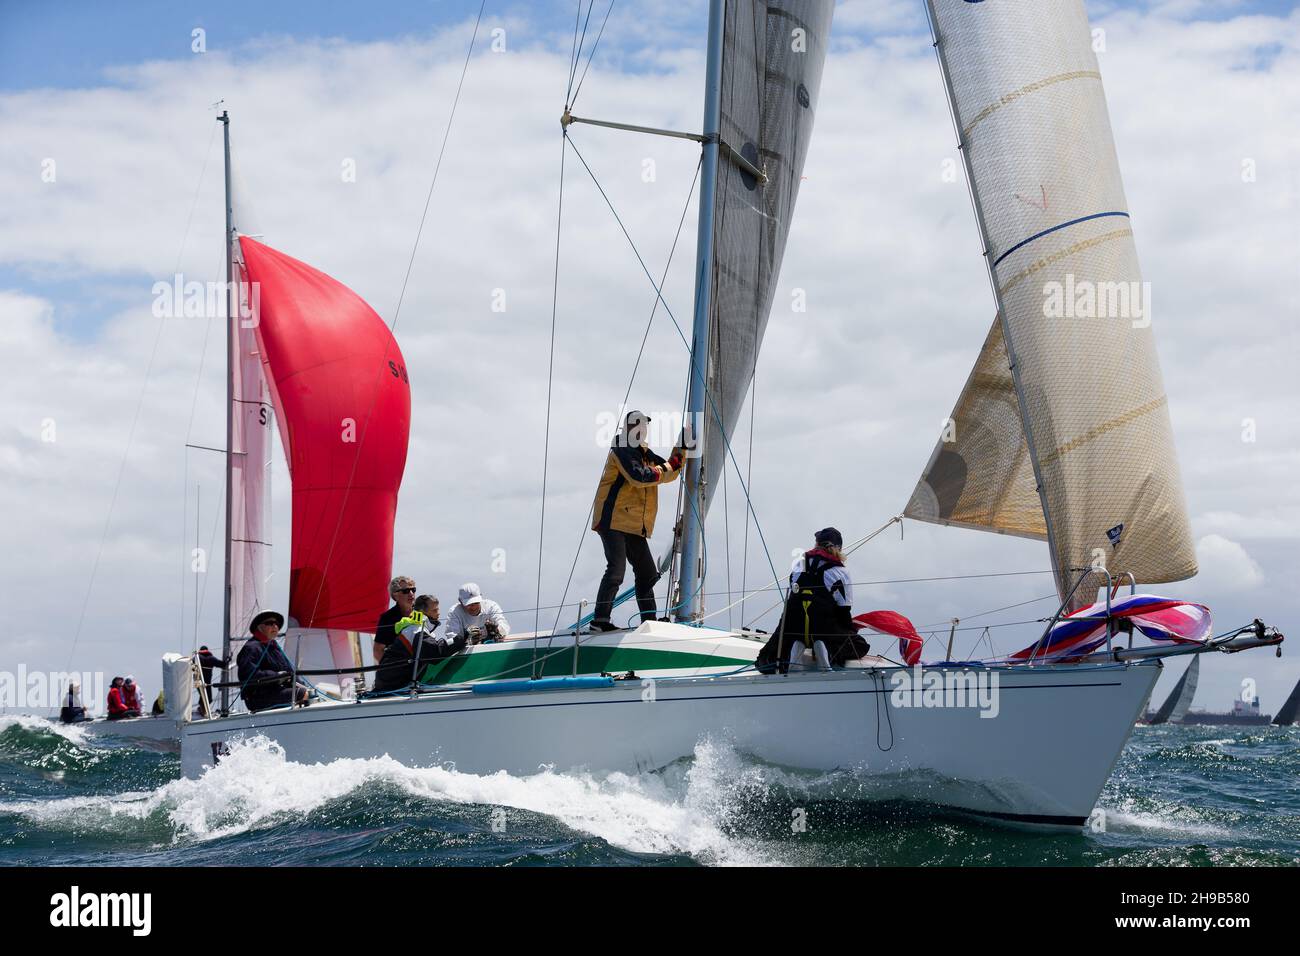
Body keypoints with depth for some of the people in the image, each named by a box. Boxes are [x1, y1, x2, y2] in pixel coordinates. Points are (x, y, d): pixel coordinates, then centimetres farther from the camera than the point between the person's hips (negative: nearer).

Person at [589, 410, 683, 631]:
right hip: (613, 521, -10)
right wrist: (667, 467, -10)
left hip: (634, 525, 10)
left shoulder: (643, 453, 17)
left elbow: (667, 474, 17)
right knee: (616, 570, -21)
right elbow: (641, 477, -23)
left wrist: (681, 451, 6)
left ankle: (649, 621, 25)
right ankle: (600, 619, -22)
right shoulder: (622, 451, -11)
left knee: (647, 573, 15)